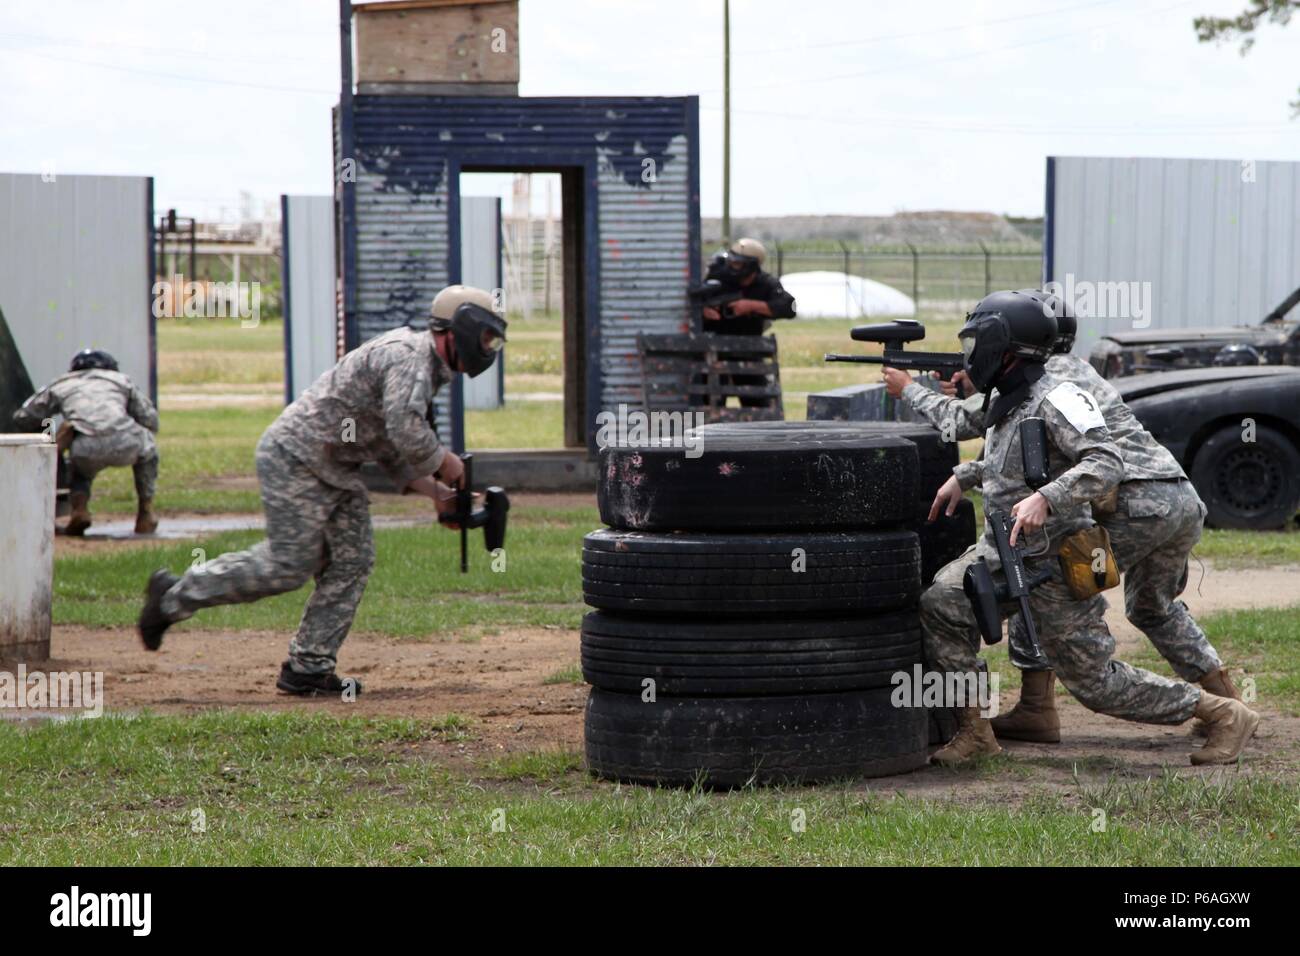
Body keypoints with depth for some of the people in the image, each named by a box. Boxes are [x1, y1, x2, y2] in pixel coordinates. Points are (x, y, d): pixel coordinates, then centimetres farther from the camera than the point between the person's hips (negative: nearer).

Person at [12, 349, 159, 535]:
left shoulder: (61, 384, 31)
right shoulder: (121, 379, 31)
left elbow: (22, 418, 35)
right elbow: (151, 421, 28)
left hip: (86, 450, 1)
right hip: (125, 444, -1)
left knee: (80, 472, 37)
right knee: (146, 445, 35)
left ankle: (79, 508, 7)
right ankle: (145, 515, 29)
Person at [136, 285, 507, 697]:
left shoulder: (427, 368, 16)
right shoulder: (408, 355, -17)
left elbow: (393, 452, 18)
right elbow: (406, 431, -30)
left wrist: (437, 491, 8)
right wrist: (444, 462, -13)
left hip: (335, 469, 11)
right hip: (297, 457, -11)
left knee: (352, 561, 4)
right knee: (288, 565, -9)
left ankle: (309, 667, 7)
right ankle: (176, 594, 4)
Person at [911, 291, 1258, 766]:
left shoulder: (1055, 398, -21)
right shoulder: (1004, 398, 7)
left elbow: (1106, 463, -32)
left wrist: (1045, 498, -42)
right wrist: (963, 477, 21)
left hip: (1054, 566, -8)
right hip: (1002, 549, 8)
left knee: (1095, 682, -3)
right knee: (940, 605, -13)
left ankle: (1224, 714, 10)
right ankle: (974, 730, -3)